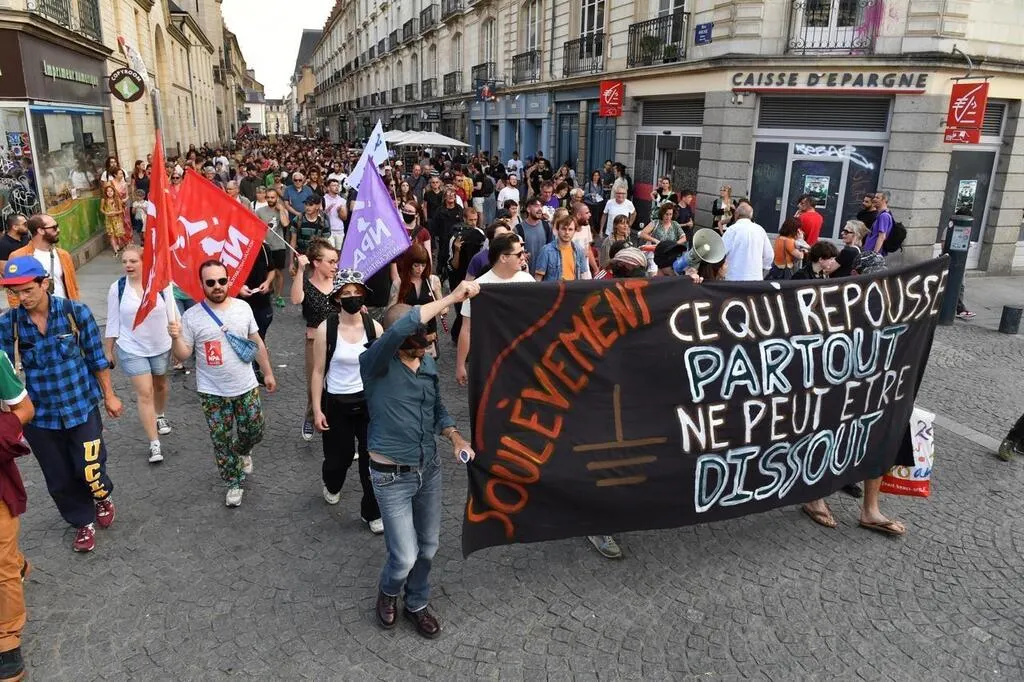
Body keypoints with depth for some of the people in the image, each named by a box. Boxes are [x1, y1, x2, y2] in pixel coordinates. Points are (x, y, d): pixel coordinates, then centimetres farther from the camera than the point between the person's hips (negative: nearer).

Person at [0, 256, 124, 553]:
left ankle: (103, 498, 35)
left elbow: (96, 357, -2)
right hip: (40, 415, 2)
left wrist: (109, 395, 4)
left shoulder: (76, 311, -11)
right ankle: (83, 522, 37)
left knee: (89, 469, -1)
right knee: (60, 479, 12)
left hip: (82, 406, -2)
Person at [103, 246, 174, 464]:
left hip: (161, 347, 1)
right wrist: (108, 351, 3)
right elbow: (113, 322, -1)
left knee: (160, 384, 23)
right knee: (144, 393, -5)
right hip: (132, 350, -1)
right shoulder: (117, 288, -9)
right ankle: (154, 444, -1)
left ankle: (160, 416, 52)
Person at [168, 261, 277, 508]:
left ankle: (243, 452, 48)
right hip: (212, 393, -2)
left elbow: (257, 342, 7)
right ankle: (234, 483, 28)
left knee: (254, 432, 13)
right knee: (222, 442, 8)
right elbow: (183, 355, -7)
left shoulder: (243, 307, -3)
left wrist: (268, 373, 10)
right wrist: (176, 337, -27)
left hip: (246, 387, 2)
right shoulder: (191, 316, -10)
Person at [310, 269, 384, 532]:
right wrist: (317, 409, -8)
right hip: (336, 402, -1)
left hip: (369, 401, 1)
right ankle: (332, 486, 52)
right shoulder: (326, 329, -13)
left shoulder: (374, 327, -7)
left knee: (372, 457, 3)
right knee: (340, 455, 16)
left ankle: (372, 512, 23)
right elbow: (318, 372, -7)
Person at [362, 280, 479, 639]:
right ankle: (388, 591, 36)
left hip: (429, 468, 6)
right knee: (405, 556, 0)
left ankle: (417, 604, 43)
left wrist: (455, 437, -8)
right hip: (392, 476, -5)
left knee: (428, 547, 17)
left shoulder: (428, 363, 0)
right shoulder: (374, 364, -20)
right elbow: (401, 327, -40)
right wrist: (451, 297, -39)